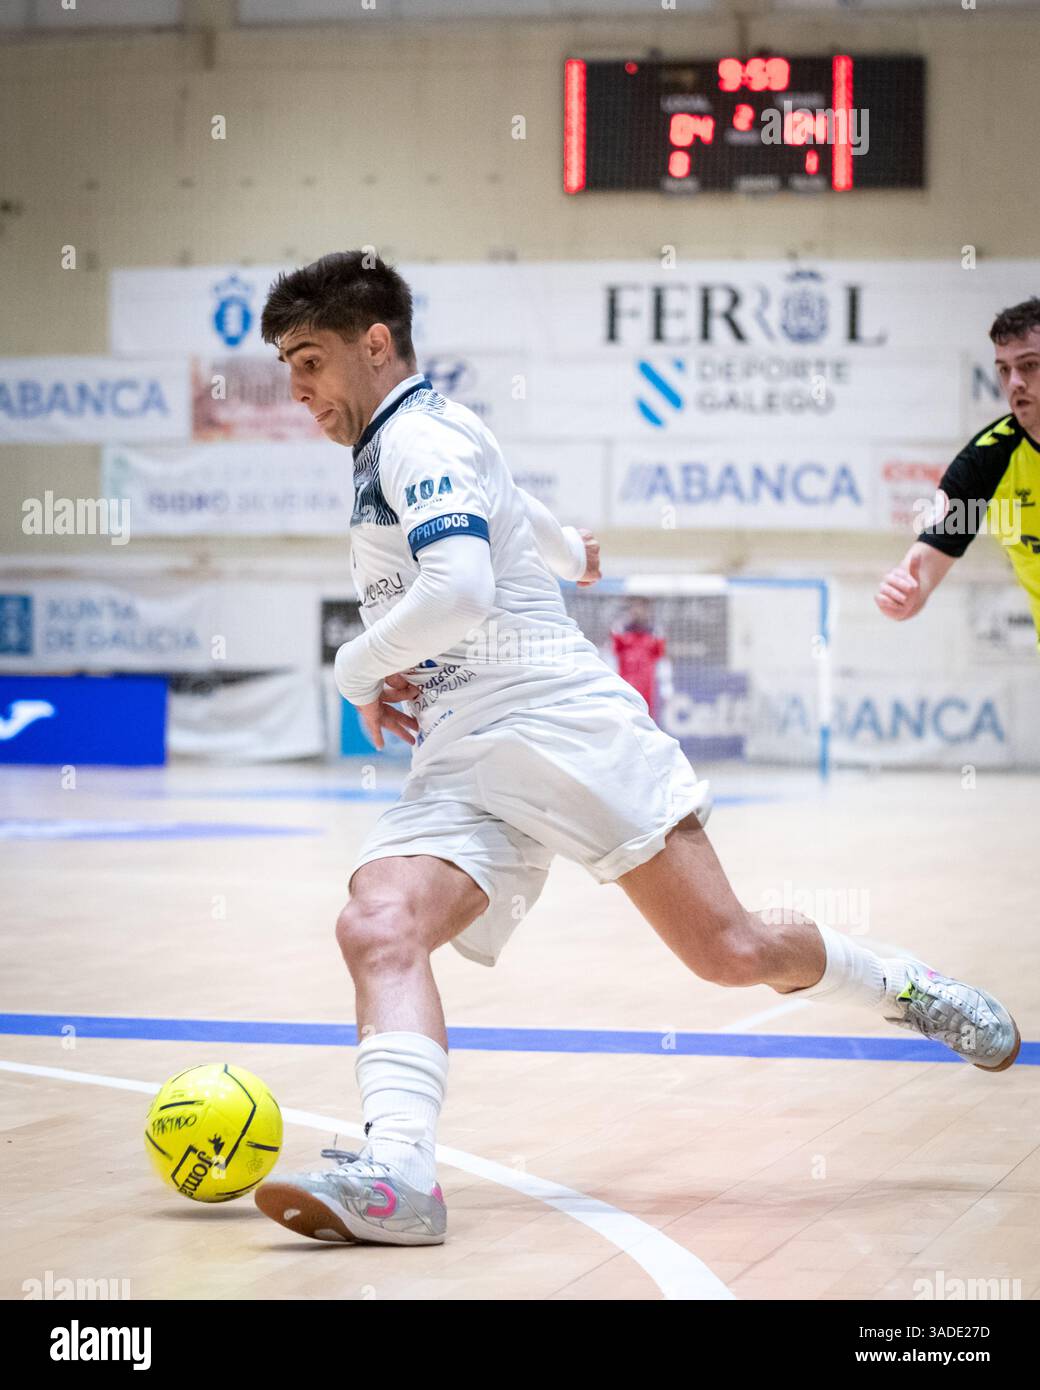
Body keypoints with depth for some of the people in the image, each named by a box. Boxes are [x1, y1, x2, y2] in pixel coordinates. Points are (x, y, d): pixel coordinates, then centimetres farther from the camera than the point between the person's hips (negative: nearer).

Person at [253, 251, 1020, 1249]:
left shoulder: (419, 435, -7)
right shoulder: (392, 451, 23)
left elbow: (461, 588, -24)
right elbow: (509, 508, 44)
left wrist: (358, 670, -8)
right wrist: (565, 549, 65)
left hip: (559, 721, -8)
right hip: (460, 767, 9)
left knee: (732, 950, -10)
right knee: (377, 928, -21)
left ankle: (906, 988, 20)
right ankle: (396, 1174, -42)